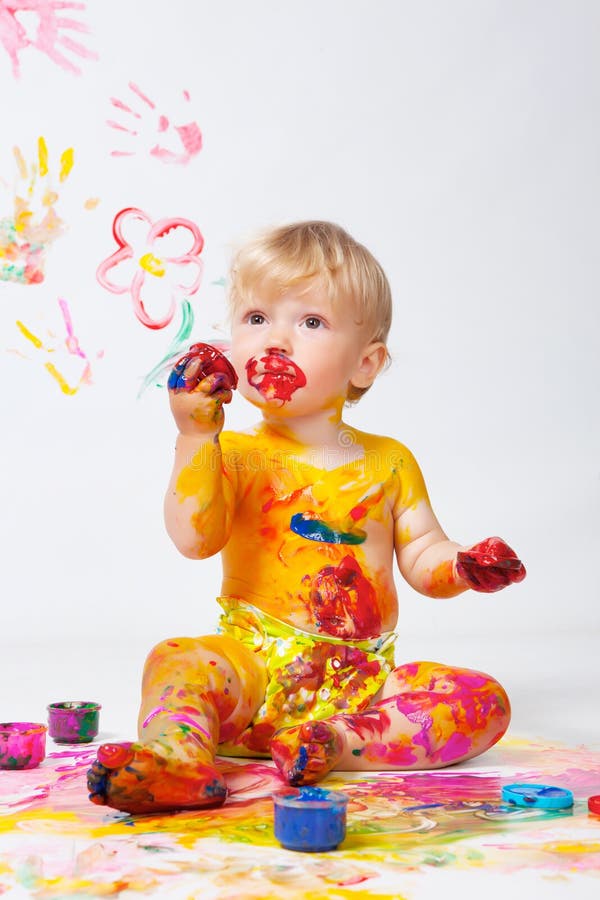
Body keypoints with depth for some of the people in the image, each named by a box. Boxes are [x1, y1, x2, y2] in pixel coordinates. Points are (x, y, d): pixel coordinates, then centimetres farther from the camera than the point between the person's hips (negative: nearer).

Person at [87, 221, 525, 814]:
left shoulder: (388, 463, 10)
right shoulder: (233, 454, 1)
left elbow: (422, 556, 12)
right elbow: (194, 539, -17)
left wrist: (463, 568, -11)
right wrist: (194, 437, -25)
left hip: (363, 679, 3)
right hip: (256, 669, -2)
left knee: (485, 702, -17)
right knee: (174, 660, -29)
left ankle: (338, 743, -29)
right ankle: (177, 756, -54)